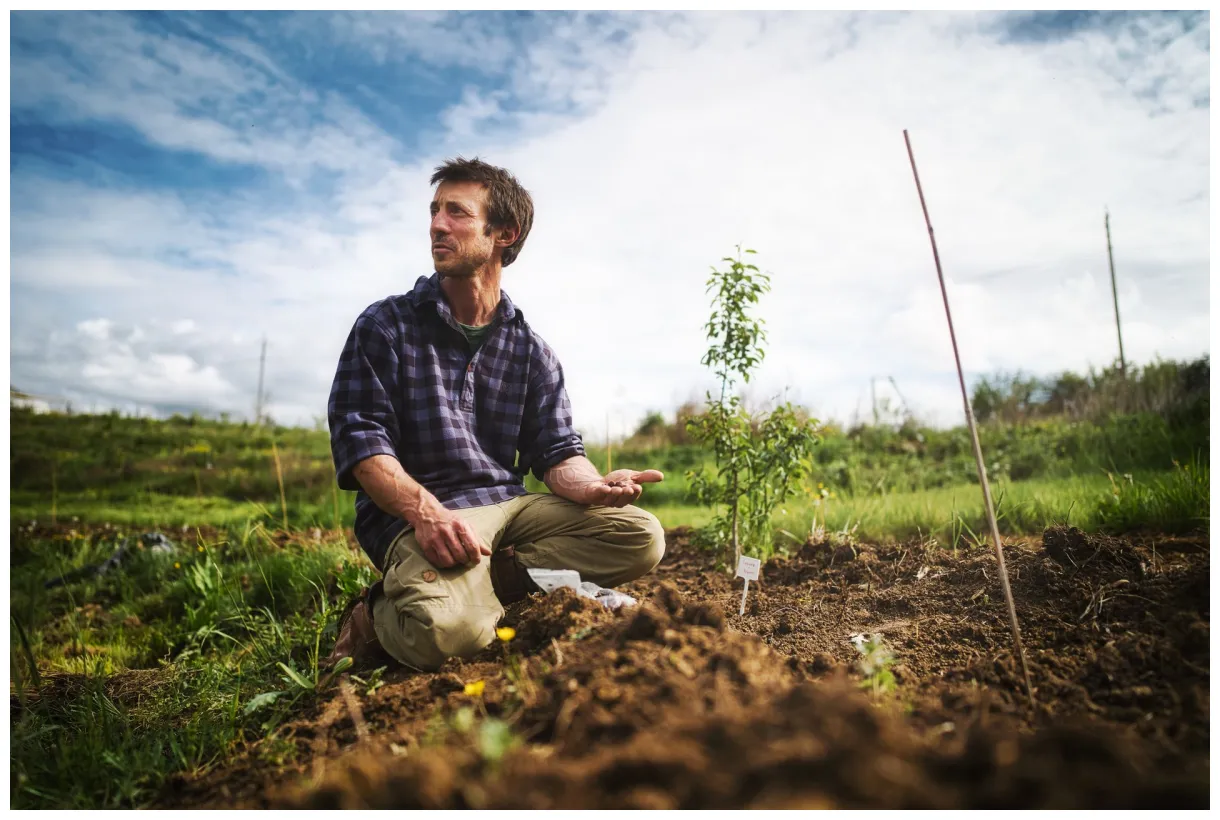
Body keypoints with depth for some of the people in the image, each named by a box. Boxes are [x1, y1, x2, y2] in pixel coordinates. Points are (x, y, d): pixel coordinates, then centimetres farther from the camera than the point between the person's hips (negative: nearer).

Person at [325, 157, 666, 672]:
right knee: (448, 629, -35)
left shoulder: (532, 352, 14)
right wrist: (424, 511, -24)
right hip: (417, 514, -4)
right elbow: (360, 439, -6)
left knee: (641, 536, -16)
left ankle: (474, 583, -17)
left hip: (511, 505, 5)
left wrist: (593, 486, -16)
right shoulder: (385, 326, 4)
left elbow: (557, 453, 8)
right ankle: (381, 615, 0)